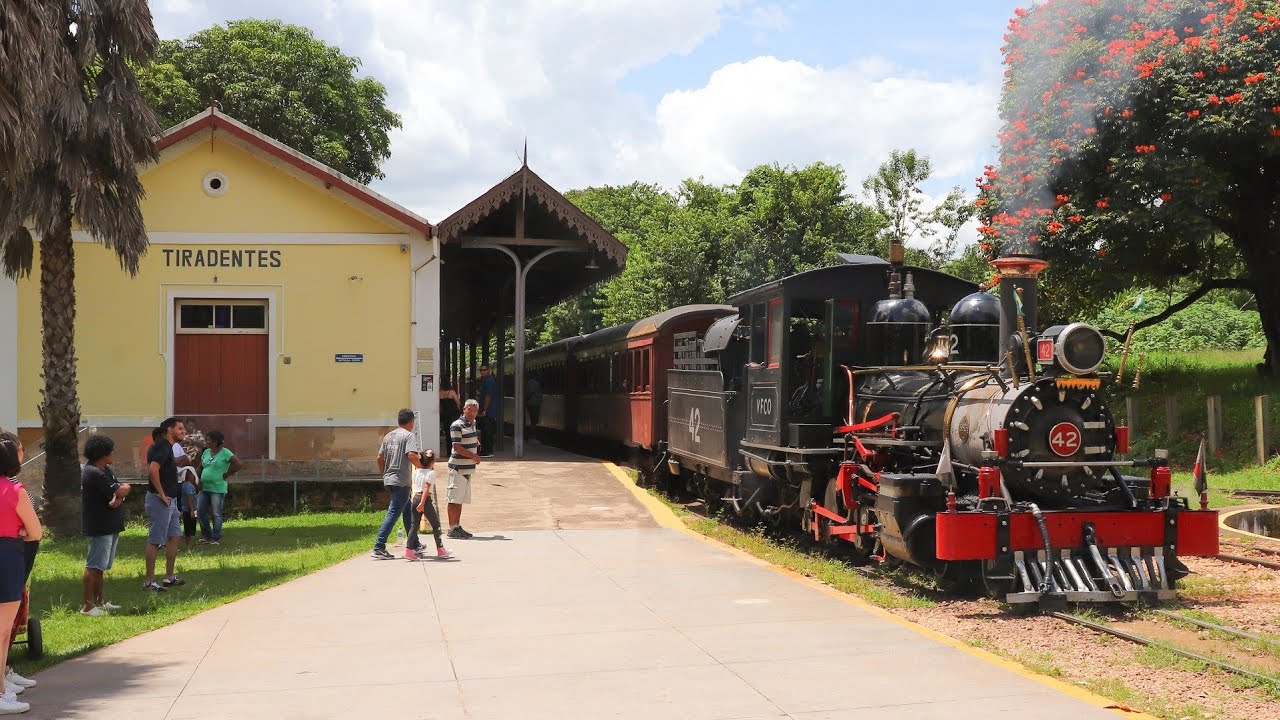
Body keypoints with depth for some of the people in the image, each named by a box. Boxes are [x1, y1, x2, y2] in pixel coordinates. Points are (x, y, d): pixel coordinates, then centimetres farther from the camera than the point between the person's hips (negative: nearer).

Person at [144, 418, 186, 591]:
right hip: (160, 500, -10)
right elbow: (153, 470, -30)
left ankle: (169, 577, 23)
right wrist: (162, 495, -23)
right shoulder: (163, 447, -17)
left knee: (174, 536, 15)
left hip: (170, 500, 10)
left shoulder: (167, 446, 14)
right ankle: (148, 581, 0)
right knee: (155, 541, -5)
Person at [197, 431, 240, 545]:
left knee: (216, 513, -1)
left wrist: (226, 475, -10)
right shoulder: (206, 452, 12)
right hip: (204, 487, 7)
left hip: (217, 488, -7)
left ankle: (216, 538, 7)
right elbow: (200, 467, 19)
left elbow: (238, 464, -14)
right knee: (201, 511, 6)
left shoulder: (225, 452, -9)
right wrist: (198, 480, 4)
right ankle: (206, 535, 18)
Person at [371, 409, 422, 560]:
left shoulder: (388, 436, 14)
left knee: (407, 512, 19)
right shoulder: (409, 435, -8)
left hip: (389, 479, 8)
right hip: (402, 481, -8)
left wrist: (384, 474, 24)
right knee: (393, 514, -9)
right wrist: (422, 468, -10)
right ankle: (378, 548, -15)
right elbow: (411, 455, -23)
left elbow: (380, 458, 14)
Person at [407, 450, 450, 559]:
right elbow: (426, 488, -19)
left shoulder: (416, 472, 8)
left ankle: (408, 549, -2)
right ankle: (440, 550, 16)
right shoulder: (431, 473, -11)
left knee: (415, 524, 8)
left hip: (415, 498, 6)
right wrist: (422, 503, -24)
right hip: (425, 500, -6)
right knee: (436, 525, 8)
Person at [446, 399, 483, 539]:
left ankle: (457, 527, 20)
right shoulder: (457, 426, -13)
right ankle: (452, 529, -3)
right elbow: (457, 447, -18)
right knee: (454, 499, -5)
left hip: (468, 468, 9)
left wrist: (476, 442, 14)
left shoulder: (473, 423, 14)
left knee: (460, 500, 14)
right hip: (458, 468, -9)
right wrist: (474, 456, -13)